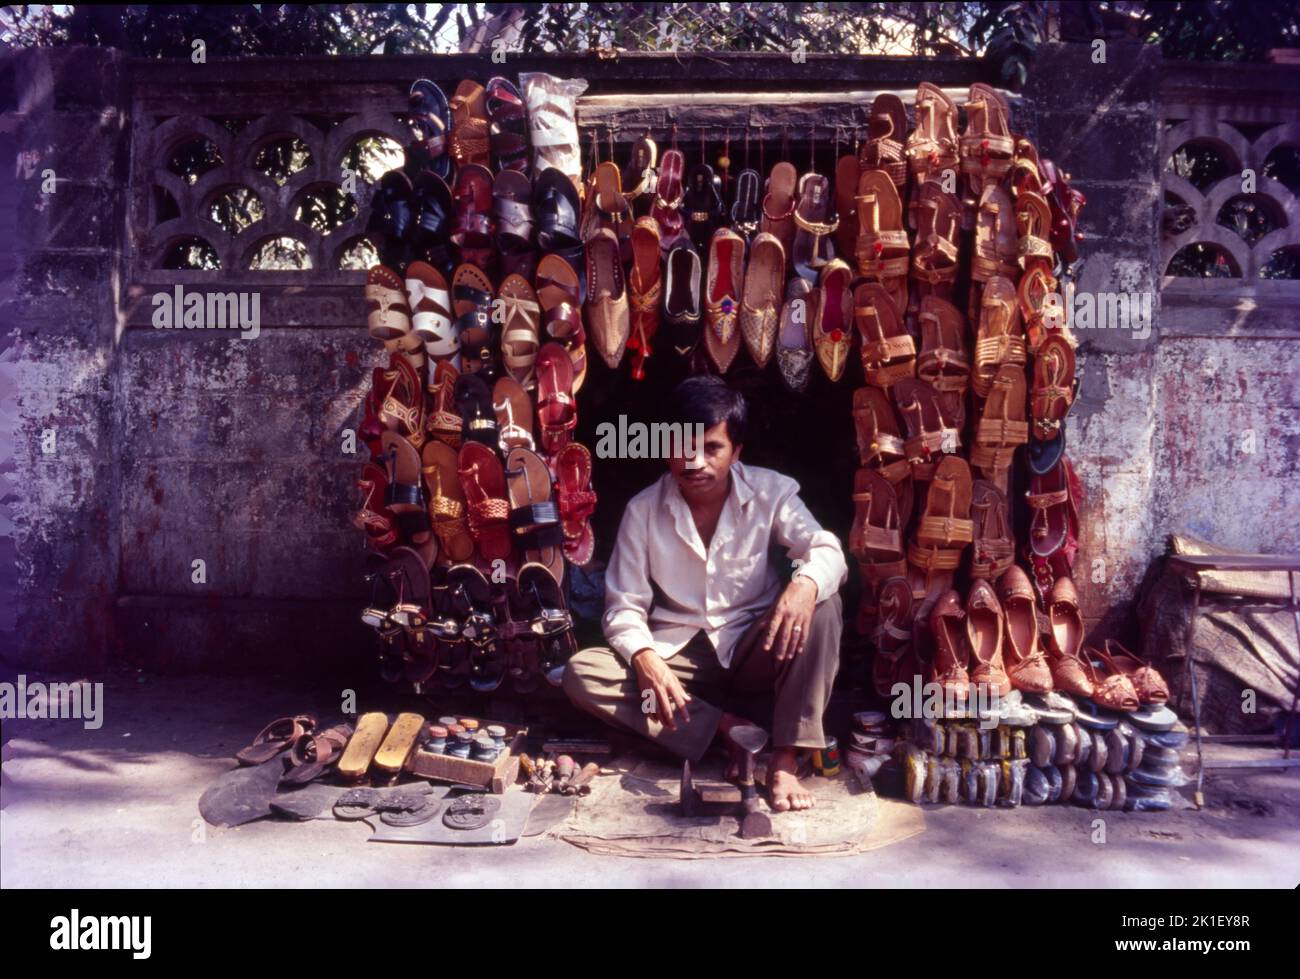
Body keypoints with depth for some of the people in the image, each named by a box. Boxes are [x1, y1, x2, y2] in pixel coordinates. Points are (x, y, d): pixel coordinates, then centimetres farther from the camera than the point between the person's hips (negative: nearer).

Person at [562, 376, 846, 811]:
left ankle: (784, 759, -29)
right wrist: (645, 658, -29)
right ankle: (729, 731, -25)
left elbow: (826, 549, -16)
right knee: (580, 674, -25)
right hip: (678, 654, 1)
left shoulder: (770, 491, -7)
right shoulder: (643, 510, -7)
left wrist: (805, 583, -41)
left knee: (823, 607, -30)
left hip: (754, 648, 0)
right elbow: (624, 607, -6)